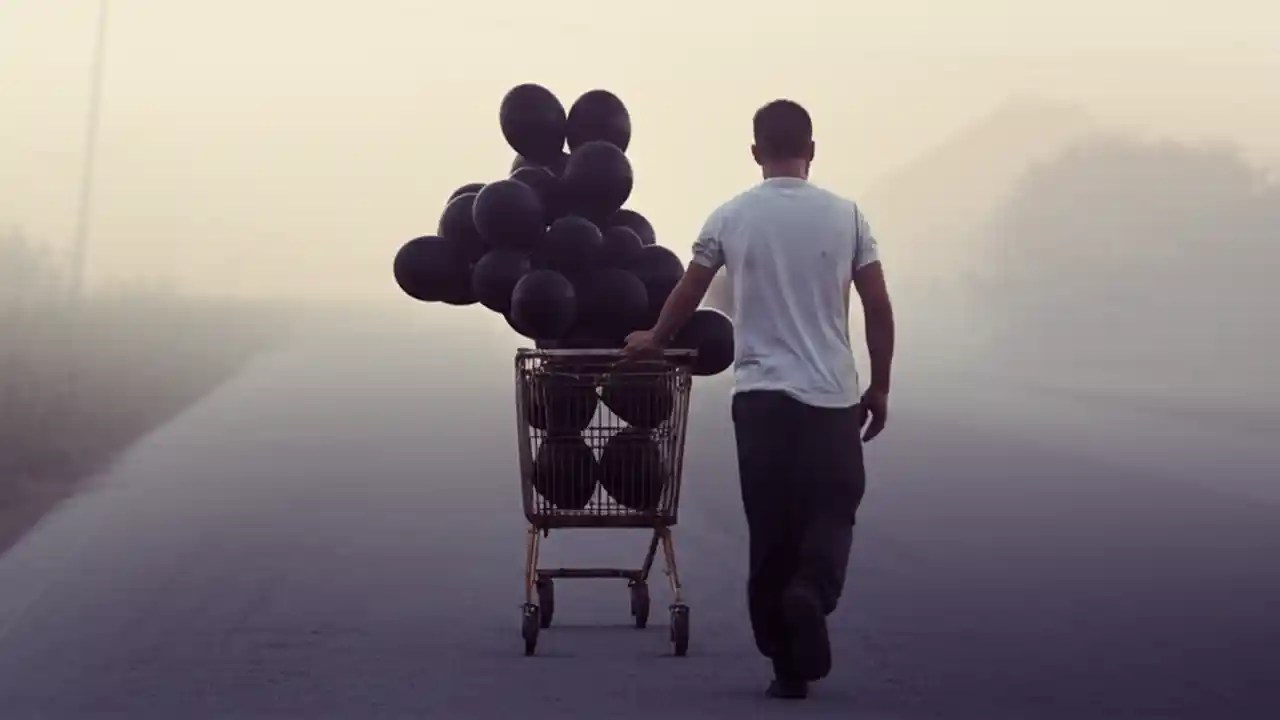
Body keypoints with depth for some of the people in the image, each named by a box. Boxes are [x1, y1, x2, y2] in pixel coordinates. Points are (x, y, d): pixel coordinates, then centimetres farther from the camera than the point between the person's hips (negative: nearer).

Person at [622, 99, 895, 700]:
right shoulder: (845, 215, 1)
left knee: (770, 526, 6)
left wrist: (653, 339, 34)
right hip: (832, 397, -1)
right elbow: (879, 310, 1)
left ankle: (786, 662, 7)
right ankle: (809, 592, -21)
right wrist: (879, 389, 12)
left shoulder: (731, 218, 2)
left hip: (760, 395, 1)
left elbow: (688, 294, 15)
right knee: (833, 512, 10)